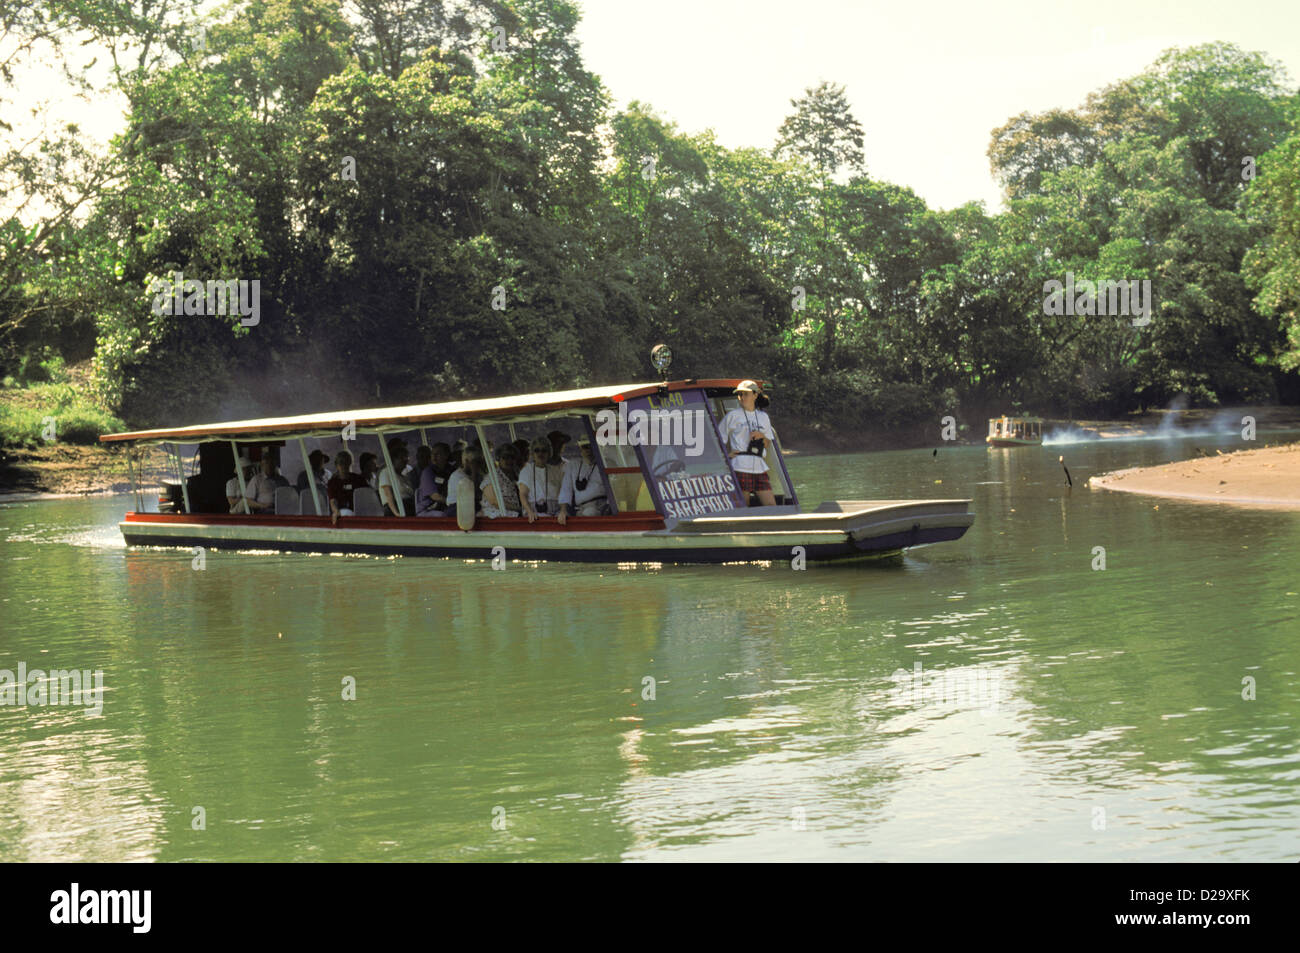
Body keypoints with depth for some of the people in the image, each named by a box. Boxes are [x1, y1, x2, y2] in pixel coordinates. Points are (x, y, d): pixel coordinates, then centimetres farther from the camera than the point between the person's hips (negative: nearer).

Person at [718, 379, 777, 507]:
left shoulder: (763, 417, 18)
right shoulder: (733, 415, 5)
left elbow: (769, 446, 20)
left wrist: (762, 436, 0)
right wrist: (727, 453, -6)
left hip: (759, 467, 5)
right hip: (740, 467, -5)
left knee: (771, 505, -4)